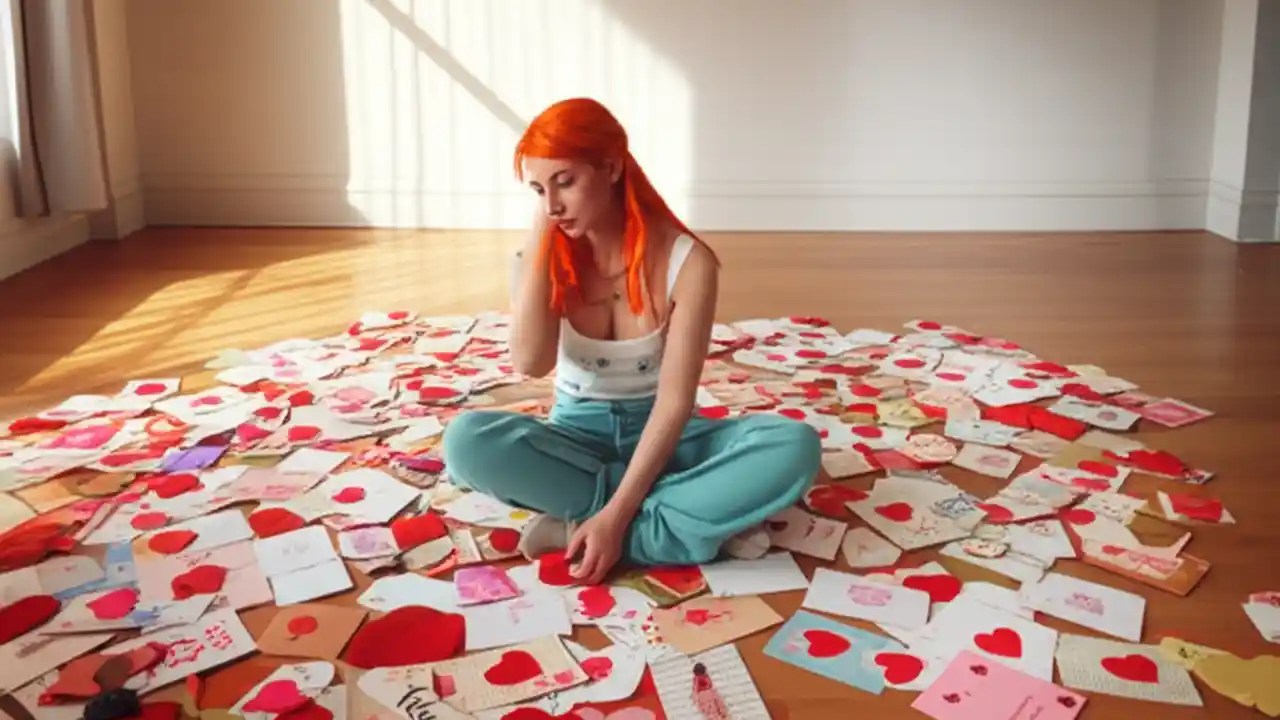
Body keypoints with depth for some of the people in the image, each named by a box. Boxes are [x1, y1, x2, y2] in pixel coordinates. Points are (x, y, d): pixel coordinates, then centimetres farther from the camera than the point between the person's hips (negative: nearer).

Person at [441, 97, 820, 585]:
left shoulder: (687, 260, -16)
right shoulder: (544, 259, -7)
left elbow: (675, 400, -20)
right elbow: (531, 363, -24)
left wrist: (617, 515, -30)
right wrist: (540, 234, -21)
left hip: (659, 436, -1)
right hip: (577, 435, 2)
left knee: (795, 446, -31)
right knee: (466, 439, -31)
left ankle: (579, 529, -29)